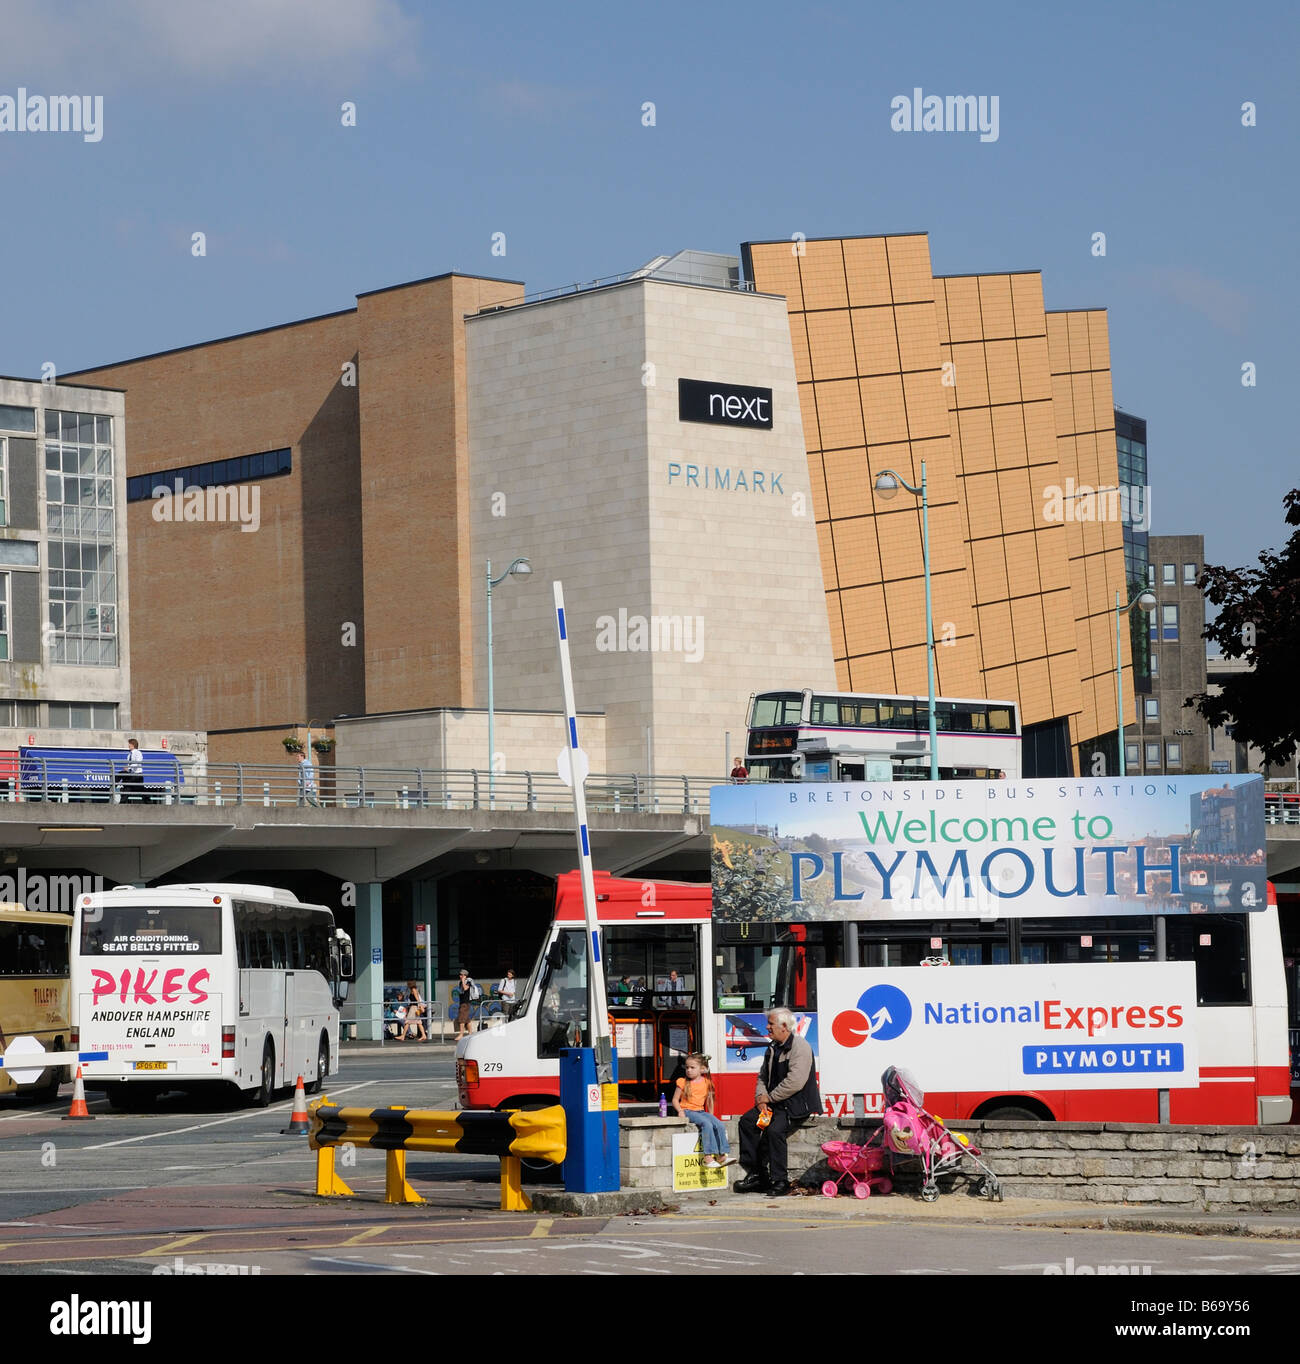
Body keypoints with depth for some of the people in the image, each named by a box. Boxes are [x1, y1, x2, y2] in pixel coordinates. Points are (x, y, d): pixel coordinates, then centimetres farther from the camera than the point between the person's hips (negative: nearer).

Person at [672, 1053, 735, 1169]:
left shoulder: (706, 1083, 9)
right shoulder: (683, 1082, 0)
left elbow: (709, 1100, 19)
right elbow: (675, 1100, 2)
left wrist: (711, 1115, 11)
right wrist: (680, 1111, -15)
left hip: (701, 1111, 5)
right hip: (687, 1111, -5)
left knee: (719, 1125, -17)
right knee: (706, 1124, -30)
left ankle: (722, 1155, -13)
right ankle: (708, 1157, -34)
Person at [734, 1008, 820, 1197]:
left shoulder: (800, 1047, -14)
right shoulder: (773, 1048, 15)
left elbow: (795, 1082, -23)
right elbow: (762, 1077, 19)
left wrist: (769, 1098, -16)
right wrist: (761, 1098, -3)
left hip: (796, 1104, -9)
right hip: (775, 1103, 9)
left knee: (774, 1129, -30)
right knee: (747, 1121, -7)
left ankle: (780, 1181, -20)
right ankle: (756, 1175, -4)